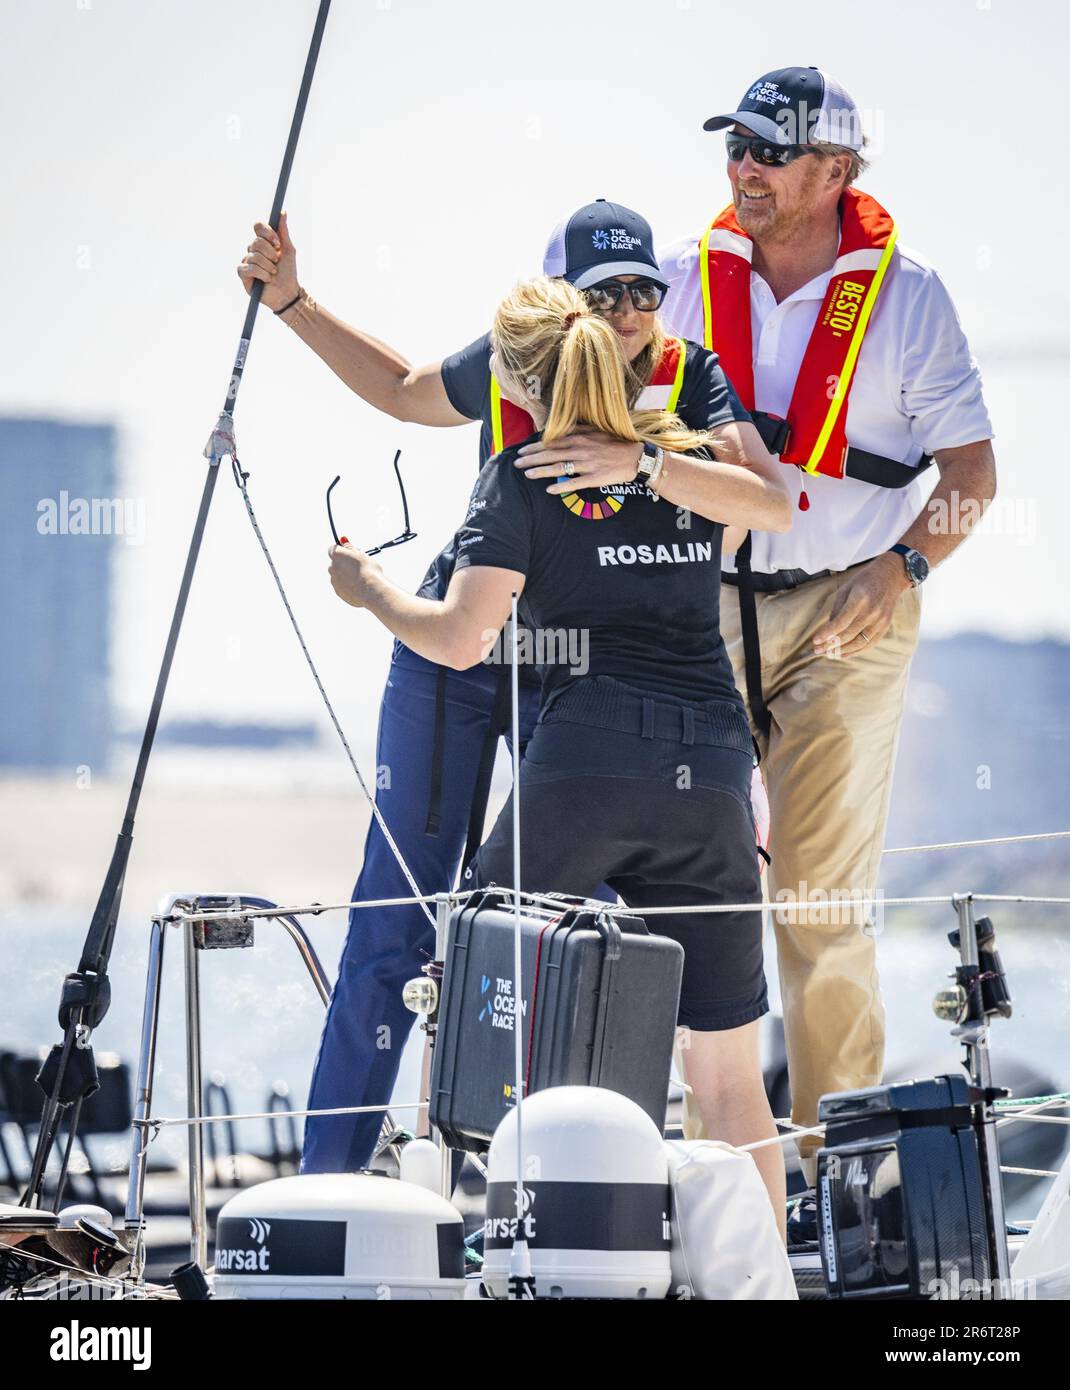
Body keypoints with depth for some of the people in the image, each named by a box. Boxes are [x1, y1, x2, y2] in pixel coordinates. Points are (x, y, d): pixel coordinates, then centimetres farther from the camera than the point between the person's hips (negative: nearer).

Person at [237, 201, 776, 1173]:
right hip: (457, 654, 1)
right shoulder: (507, 366, -5)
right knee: (395, 923, 0)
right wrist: (292, 302, 12)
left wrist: (638, 462, -46)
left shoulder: (688, 380, -11)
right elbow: (408, 391, 18)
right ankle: (328, 1175, 6)